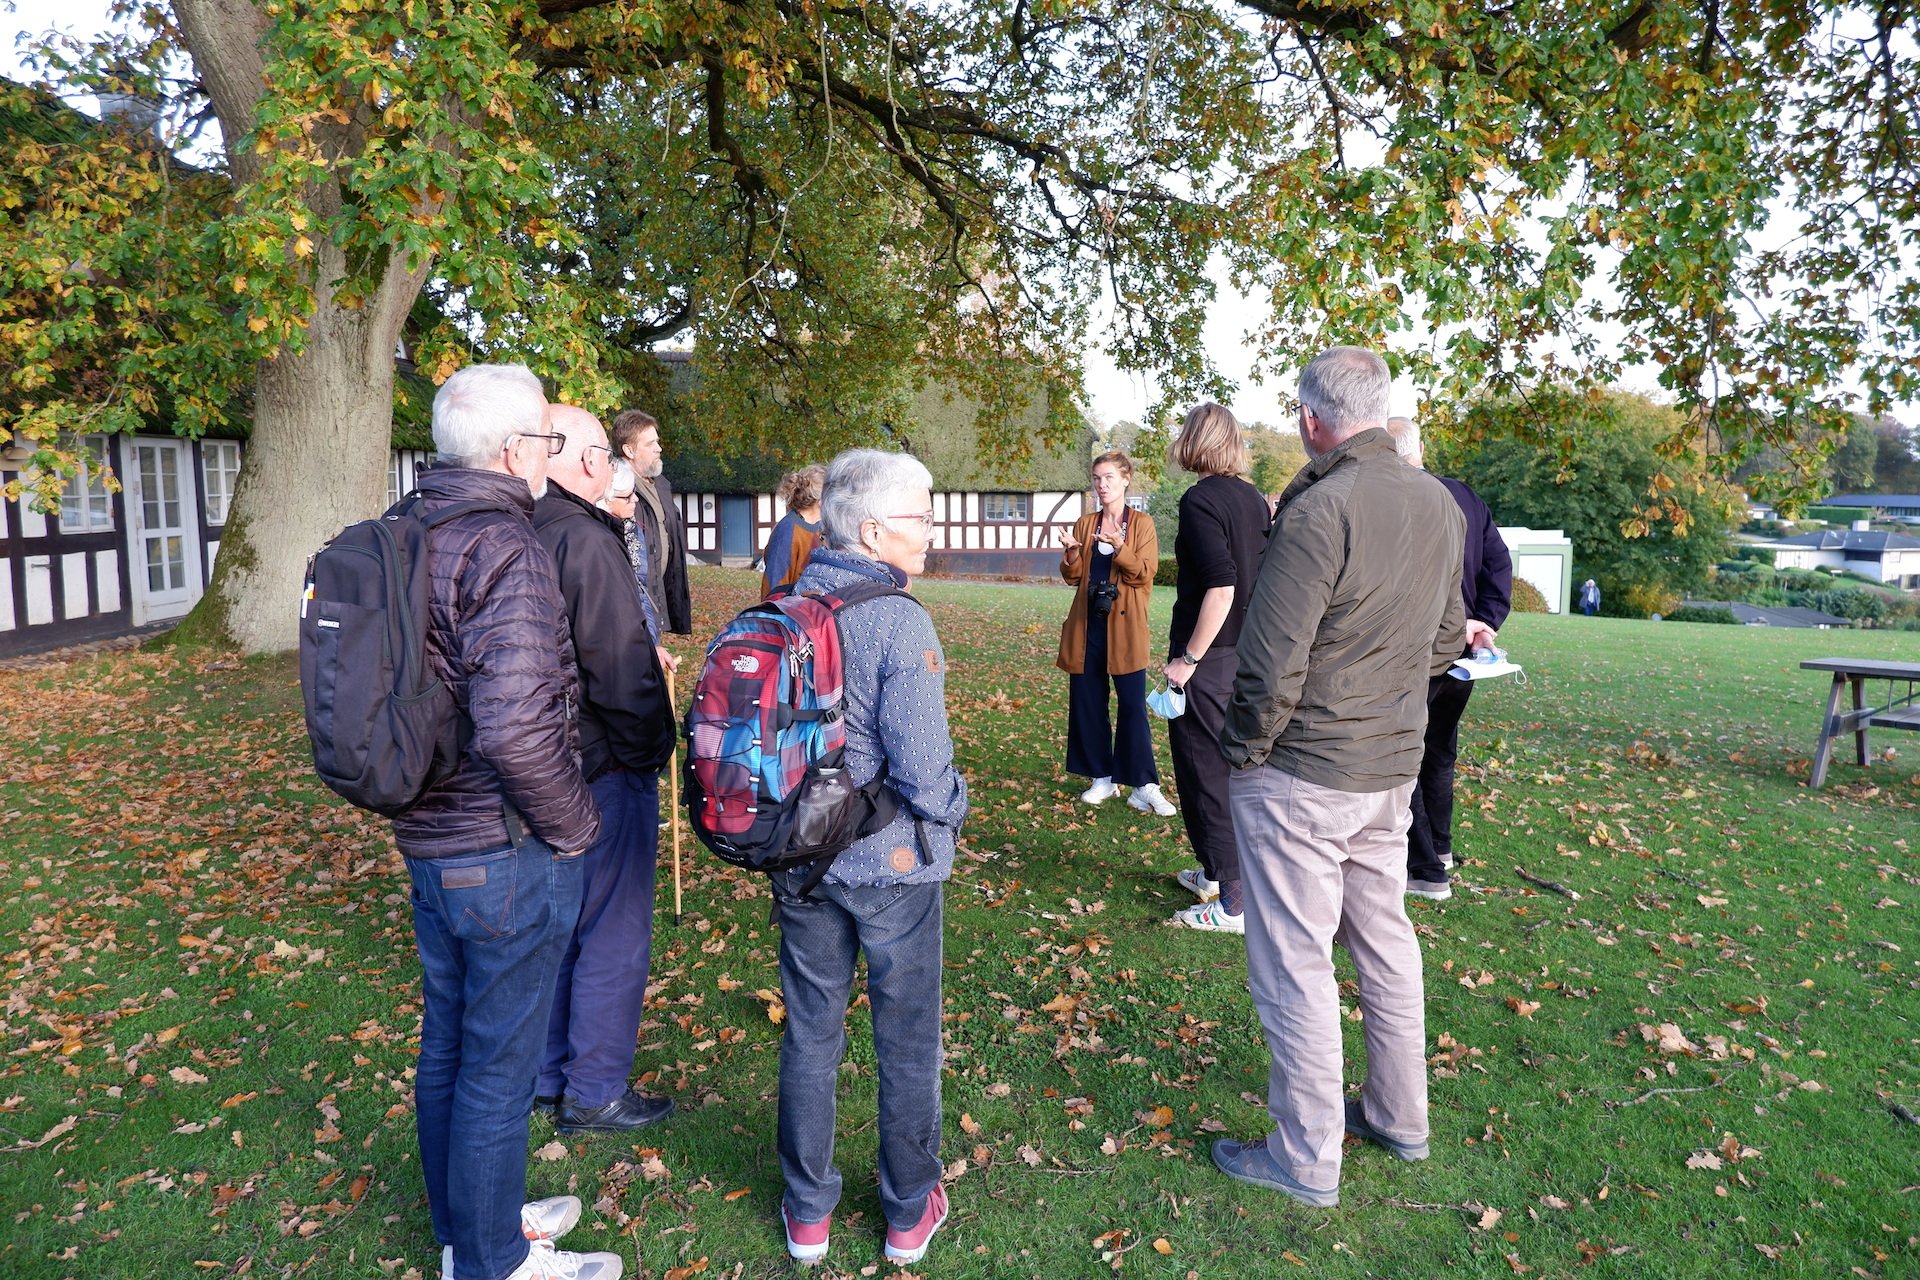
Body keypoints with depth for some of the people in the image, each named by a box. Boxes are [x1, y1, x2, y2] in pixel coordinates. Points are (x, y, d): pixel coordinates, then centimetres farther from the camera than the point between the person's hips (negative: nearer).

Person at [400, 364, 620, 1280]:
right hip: (506, 855, -9)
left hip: (429, 839, 9)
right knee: (498, 1066, 8)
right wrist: (571, 824, -16)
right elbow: (516, 728, -30)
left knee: (447, 1045, 22)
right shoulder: (505, 548, -22)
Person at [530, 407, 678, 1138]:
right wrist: (651, 746, -8)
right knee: (613, 935, 6)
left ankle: (548, 1077, 35)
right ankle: (594, 1095, 19)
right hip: (604, 771, -9)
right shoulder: (585, 539, -20)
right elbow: (621, 667, -23)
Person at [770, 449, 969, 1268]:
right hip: (892, 863, -5)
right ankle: (909, 1213, 32)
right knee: (907, 1041, 14)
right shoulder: (898, 621, -21)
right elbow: (920, 769, -23)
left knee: (809, 1032, 18)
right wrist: (951, 808, -2)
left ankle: (807, 1212, 34)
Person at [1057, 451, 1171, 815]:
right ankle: (1103, 778, 18)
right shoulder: (1084, 524, 12)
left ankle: (1144, 785, 1)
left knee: (1133, 705, -5)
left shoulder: (1142, 524, 2)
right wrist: (1071, 554, -11)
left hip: (1124, 625, -4)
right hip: (1088, 624, 4)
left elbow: (1145, 573, -8)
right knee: (1086, 702, 6)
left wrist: (1119, 548, -22)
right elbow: (1073, 577, 9)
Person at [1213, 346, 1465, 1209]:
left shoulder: (1320, 508, -22)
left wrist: (1241, 754, -9)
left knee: (1293, 961, 4)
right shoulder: (1439, 504, 5)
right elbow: (1445, 639, 15)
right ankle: (1400, 1117, 37)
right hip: (1394, 767, 8)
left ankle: (1306, 1160, 17)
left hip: (1302, 776, -8)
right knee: (1384, 937, 21)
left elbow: (1271, 662, -23)